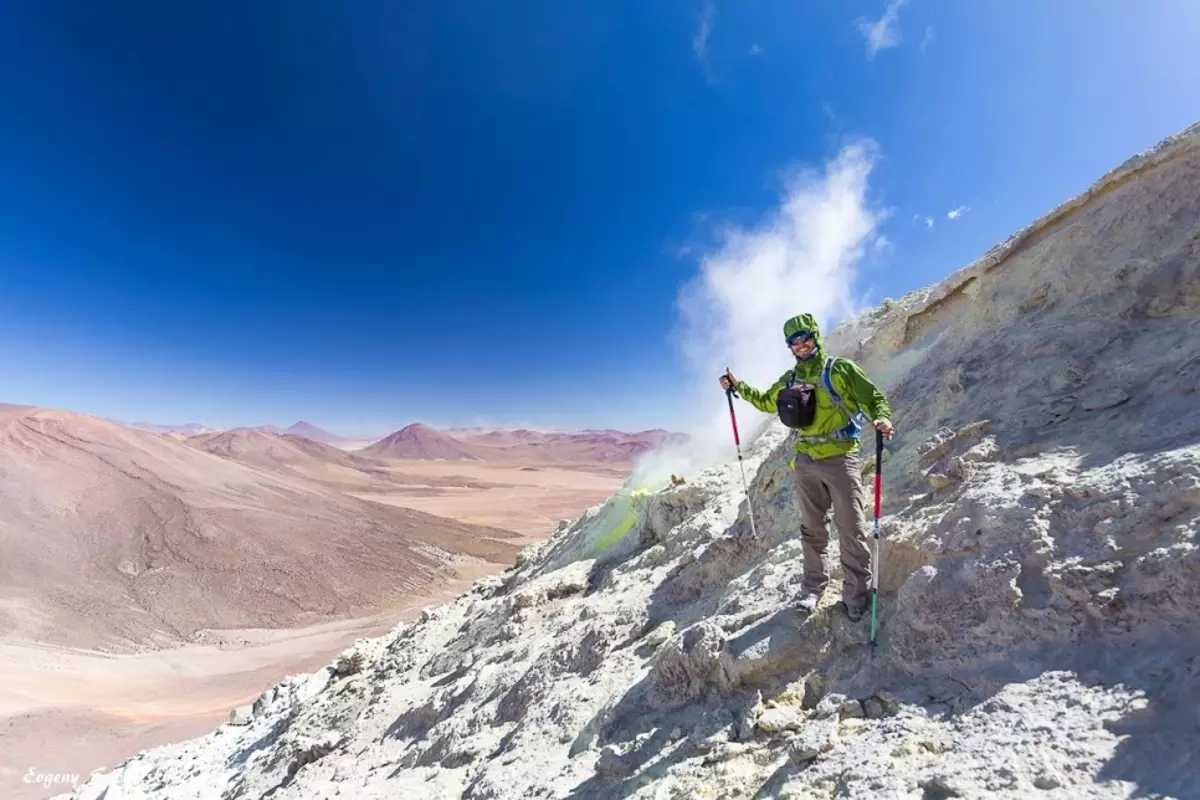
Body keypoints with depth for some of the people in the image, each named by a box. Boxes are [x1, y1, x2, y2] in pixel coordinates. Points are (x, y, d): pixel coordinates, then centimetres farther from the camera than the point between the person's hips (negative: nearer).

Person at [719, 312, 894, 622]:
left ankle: (855, 596, 15)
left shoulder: (841, 369, 0)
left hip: (841, 459, -4)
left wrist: (881, 418, -23)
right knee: (812, 530, 12)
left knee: (852, 531, 1)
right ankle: (813, 588, 25)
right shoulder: (790, 380, 13)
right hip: (806, 462, 4)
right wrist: (738, 387, 19)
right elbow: (767, 402, 28)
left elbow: (873, 397, -2)